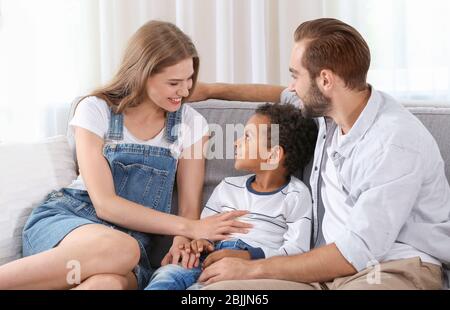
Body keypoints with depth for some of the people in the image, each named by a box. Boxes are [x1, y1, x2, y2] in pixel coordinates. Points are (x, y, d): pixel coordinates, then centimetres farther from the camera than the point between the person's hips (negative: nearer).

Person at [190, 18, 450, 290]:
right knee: (218, 286, -21)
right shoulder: (330, 106, 6)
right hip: (332, 269, 7)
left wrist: (254, 269, -16)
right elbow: (286, 96, 32)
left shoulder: (396, 143, -19)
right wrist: (212, 90, 38)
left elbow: (356, 254, -21)